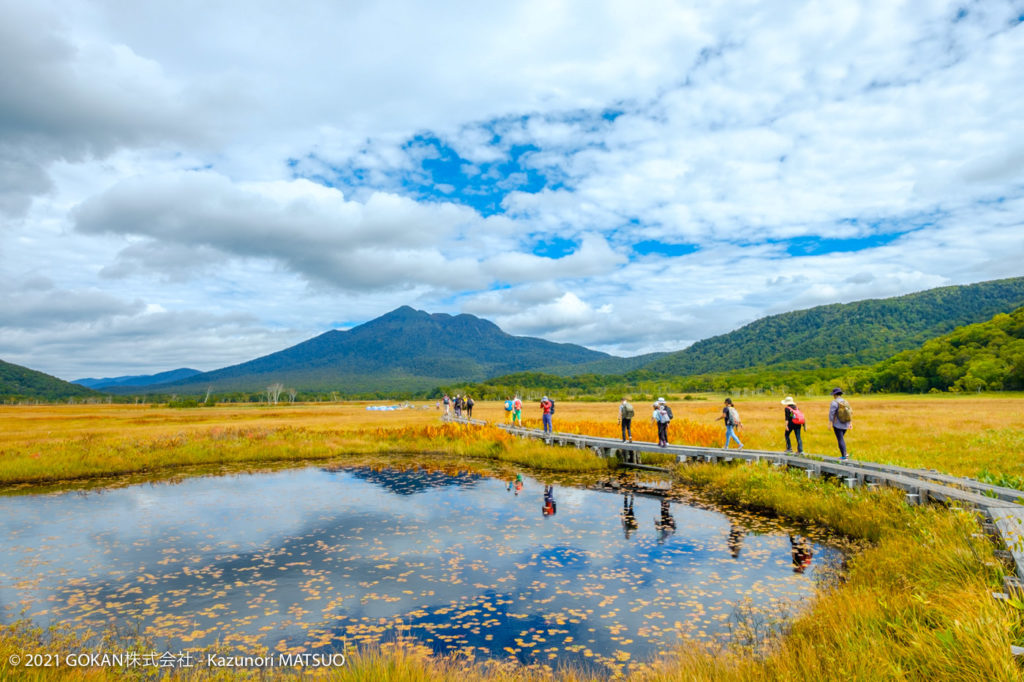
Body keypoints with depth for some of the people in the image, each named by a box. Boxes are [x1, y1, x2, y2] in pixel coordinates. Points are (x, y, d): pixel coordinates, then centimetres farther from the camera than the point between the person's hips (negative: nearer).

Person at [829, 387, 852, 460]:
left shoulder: (834, 402, -15)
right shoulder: (845, 402, 5)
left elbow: (831, 414, -18)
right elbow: (850, 412, 9)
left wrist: (830, 424, -12)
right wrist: (850, 423, 16)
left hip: (837, 425, -7)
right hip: (845, 424, 7)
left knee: (840, 440, 0)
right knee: (841, 439, 22)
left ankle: (844, 457, 1)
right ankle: (845, 453, 12)